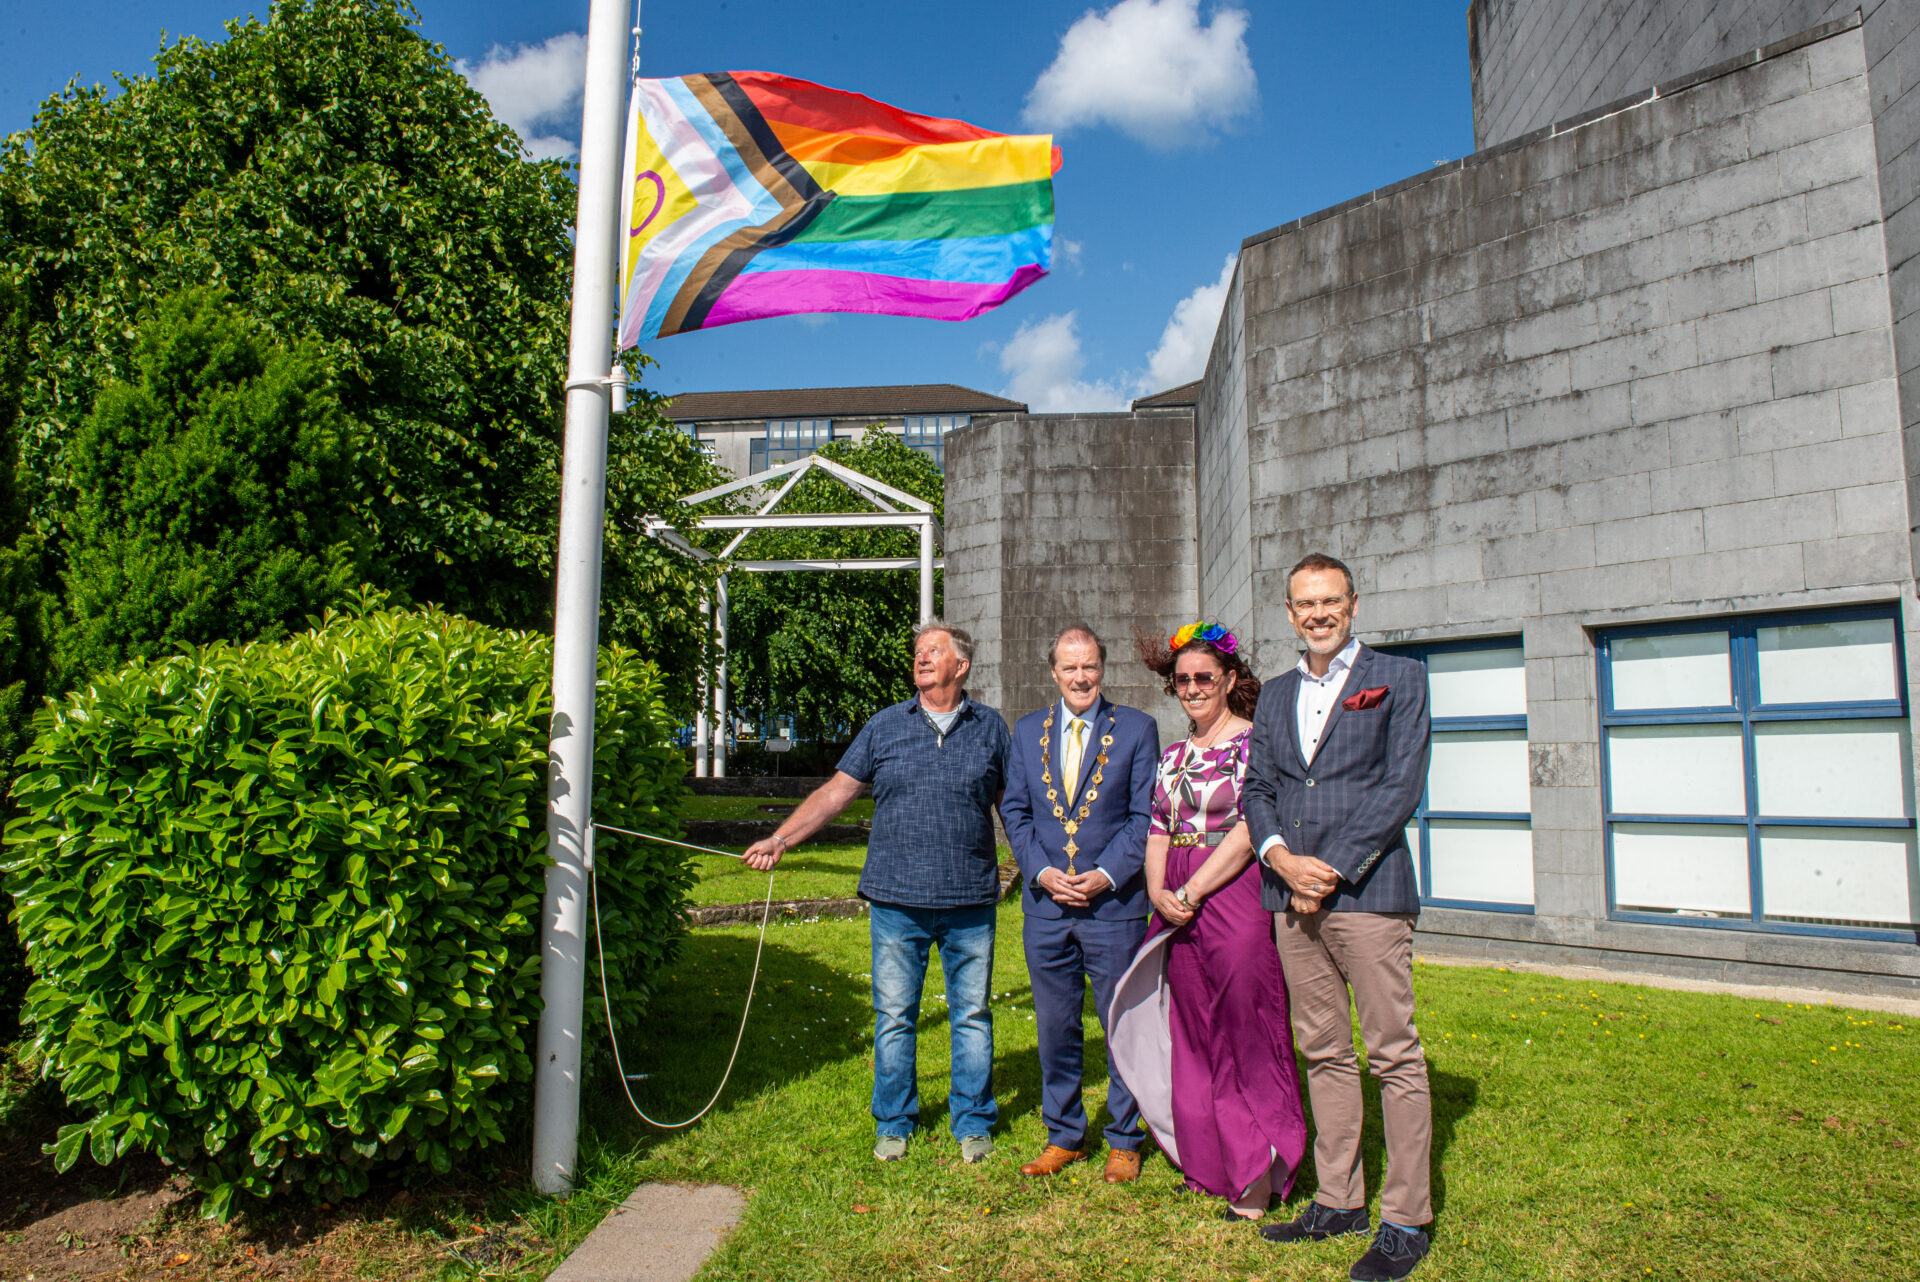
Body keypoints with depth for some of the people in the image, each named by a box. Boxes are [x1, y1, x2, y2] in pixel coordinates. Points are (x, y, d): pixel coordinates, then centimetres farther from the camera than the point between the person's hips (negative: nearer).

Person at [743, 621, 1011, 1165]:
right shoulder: (885, 726, 6)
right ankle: (894, 1124, 24)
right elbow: (836, 791, 6)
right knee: (894, 1016, 8)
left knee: (972, 1015, 8)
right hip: (897, 900, 1)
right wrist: (779, 839, -1)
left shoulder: (990, 727, 6)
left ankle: (972, 1123, 24)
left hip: (970, 901, 0)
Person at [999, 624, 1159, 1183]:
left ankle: (1124, 1140, 25)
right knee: (1054, 1027, 12)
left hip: (1114, 903, -3)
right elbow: (1015, 811, 8)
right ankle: (1064, 1136, 29)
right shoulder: (1028, 731, 8)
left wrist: (1105, 875, -14)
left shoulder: (1137, 729, -1)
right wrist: (1042, 872, -7)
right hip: (1045, 905, 3)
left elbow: (1145, 815, -3)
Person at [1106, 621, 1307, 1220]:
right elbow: (1156, 832, 13)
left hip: (1237, 897, -7)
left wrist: (1191, 891, -15)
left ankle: (1257, 1183, 12)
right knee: (1194, 1038, 13)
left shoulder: (1253, 742, -6)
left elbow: (1249, 831, -14)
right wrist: (1158, 892, -4)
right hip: (1179, 910, 7)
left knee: (1244, 1032, 0)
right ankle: (1212, 1165, 28)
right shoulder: (1174, 755, 15)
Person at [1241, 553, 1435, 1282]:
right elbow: (1257, 789, 14)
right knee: (1323, 1053, 12)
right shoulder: (1275, 697, 17)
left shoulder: (1398, 679, 2)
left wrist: (1332, 870, -12)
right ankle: (1338, 1201, 24)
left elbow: (1401, 786, -7)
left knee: (1394, 1057, -1)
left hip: (1367, 892, -5)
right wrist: (1281, 858, -6)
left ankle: (1406, 1220, 10)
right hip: (1292, 894, 5)